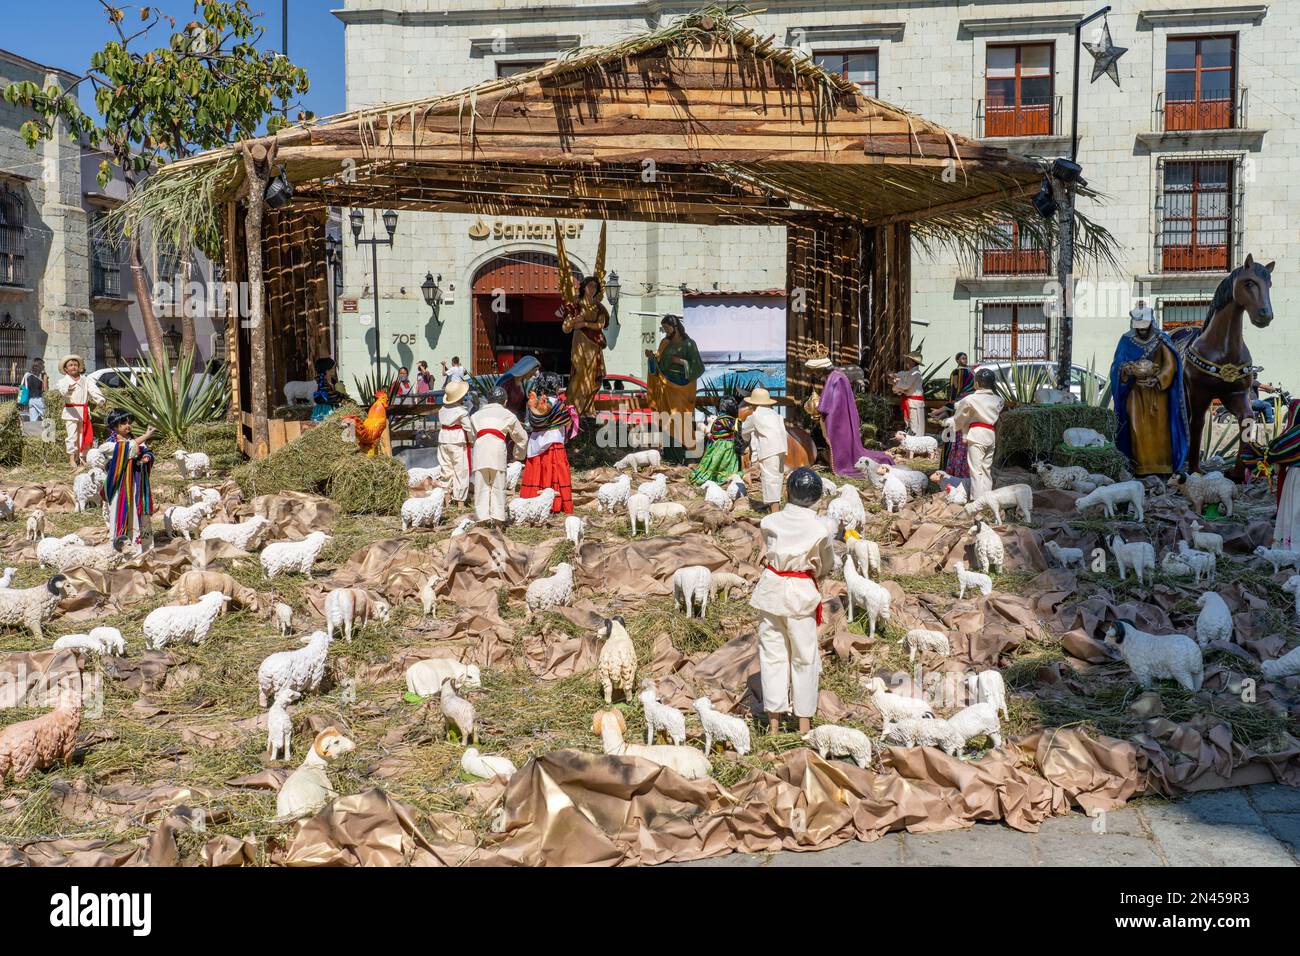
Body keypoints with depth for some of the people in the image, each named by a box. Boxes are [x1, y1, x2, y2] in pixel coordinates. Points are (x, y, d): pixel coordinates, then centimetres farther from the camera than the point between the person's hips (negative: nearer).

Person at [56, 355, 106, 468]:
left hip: (84, 411, 3)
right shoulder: (63, 381, 2)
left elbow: (93, 389, -6)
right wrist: (68, 390, -45)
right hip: (70, 411, -3)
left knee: (84, 435, 7)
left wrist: (100, 399, -26)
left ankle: (82, 457, 18)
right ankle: (71, 459, -4)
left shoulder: (85, 380, 10)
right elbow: (62, 390, -20)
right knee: (72, 435, -8)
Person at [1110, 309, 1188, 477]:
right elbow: (1118, 365, 0)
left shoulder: (1161, 340, -1)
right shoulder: (1127, 340, 2)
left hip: (1157, 392, -1)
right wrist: (1129, 369, -22)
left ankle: (1162, 467, -2)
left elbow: (1170, 364, -8)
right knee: (1139, 429, -4)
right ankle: (1142, 468, -2)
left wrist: (1157, 380, -22)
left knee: (1159, 428, -4)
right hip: (1136, 392, 1)